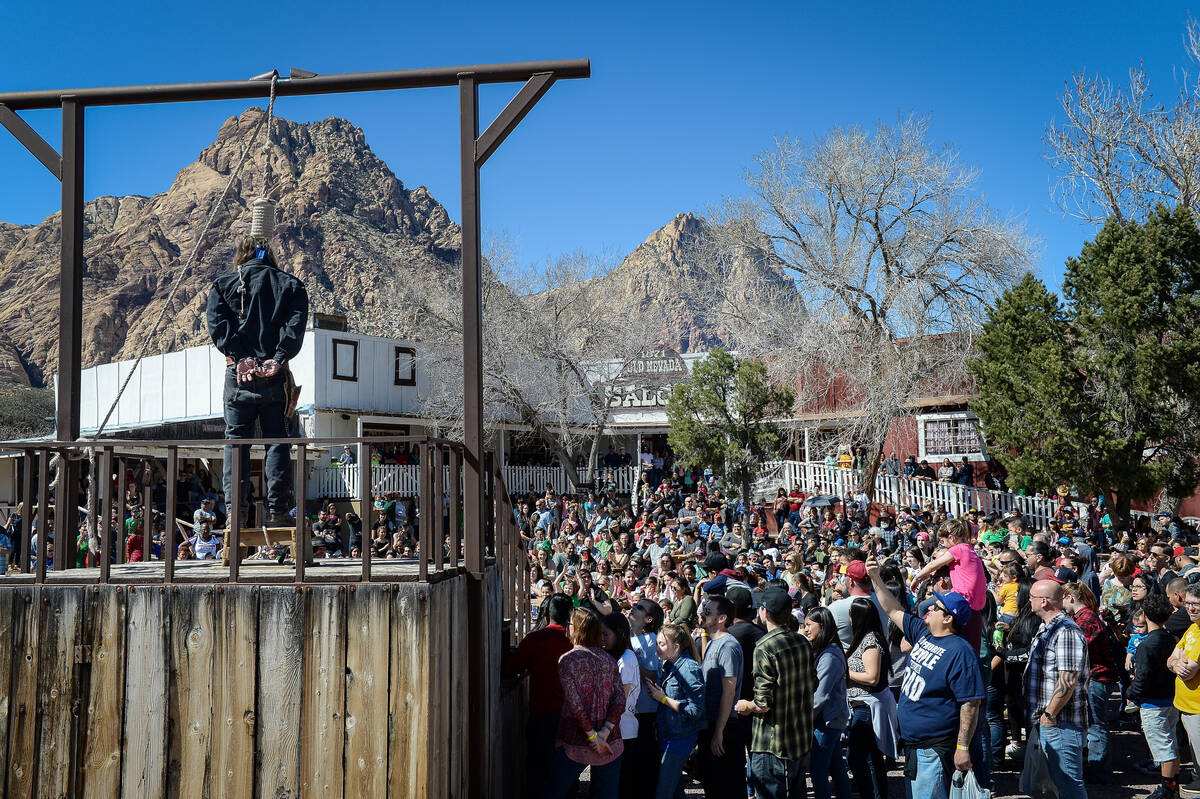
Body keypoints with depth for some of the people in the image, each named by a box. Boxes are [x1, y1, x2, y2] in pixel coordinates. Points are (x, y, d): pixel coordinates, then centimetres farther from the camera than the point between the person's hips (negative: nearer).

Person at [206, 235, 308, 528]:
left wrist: (241, 358, -10)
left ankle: (236, 506, 1)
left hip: (238, 373, 0)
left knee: (236, 439, 7)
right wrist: (277, 359, -12)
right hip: (275, 375, 0)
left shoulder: (223, 284, 11)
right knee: (276, 440, 5)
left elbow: (217, 325, -5)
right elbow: (295, 327, -6)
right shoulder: (290, 284, 10)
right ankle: (278, 509, 1)